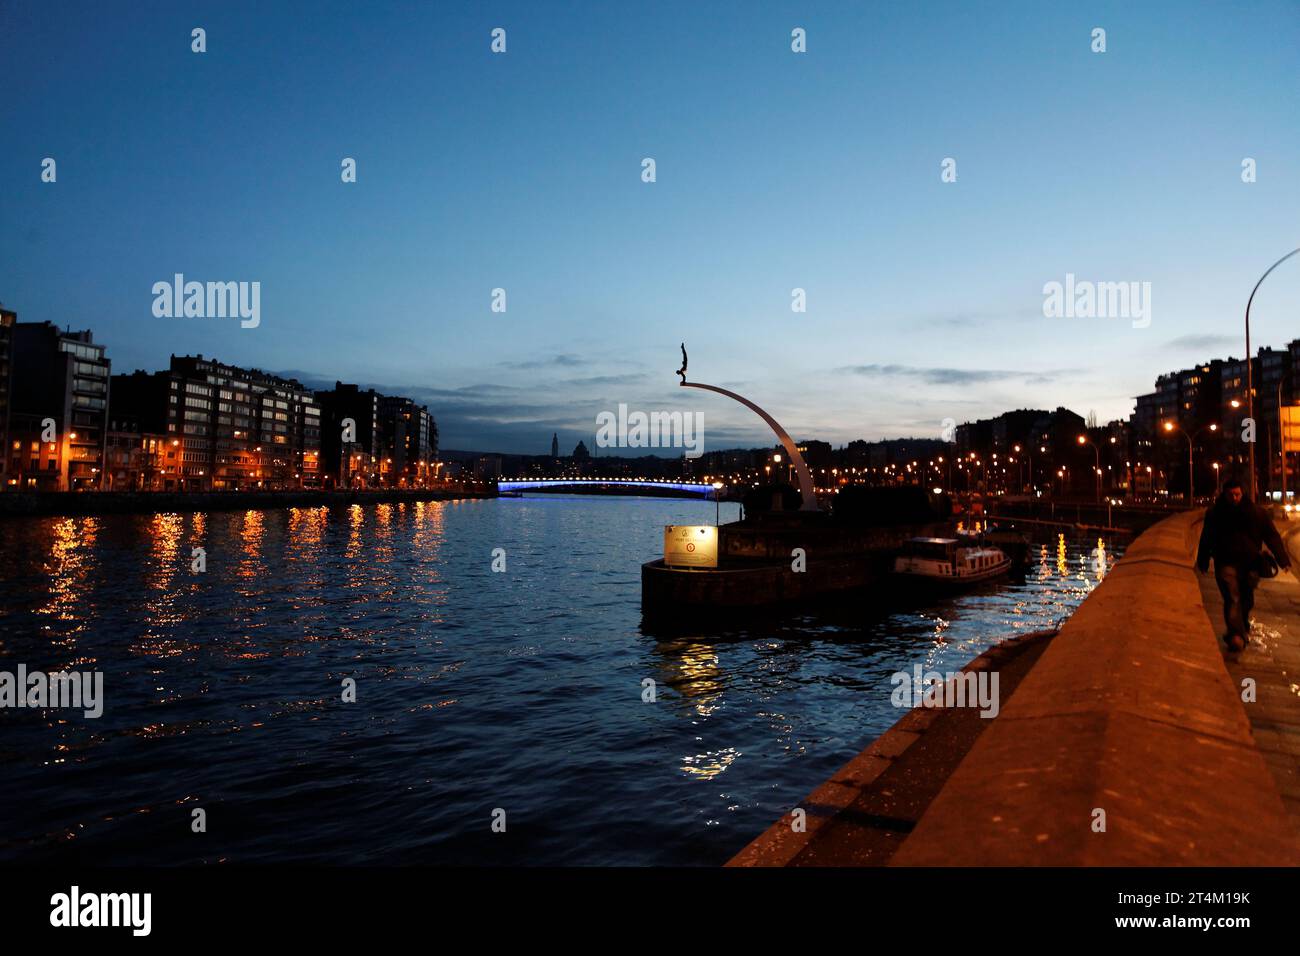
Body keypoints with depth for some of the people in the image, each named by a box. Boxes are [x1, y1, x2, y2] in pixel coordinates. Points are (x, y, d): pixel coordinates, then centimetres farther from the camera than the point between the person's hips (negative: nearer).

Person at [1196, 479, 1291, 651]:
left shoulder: (1257, 513, 2)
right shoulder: (1214, 513, 0)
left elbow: (1272, 537, 4)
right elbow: (1206, 539, 6)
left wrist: (1283, 560, -4)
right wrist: (1203, 562, 7)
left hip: (1250, 564, 1)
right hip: (1226, 563, -1)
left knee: (1246, 600, 7)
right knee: (1232, 599, -8)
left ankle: (1243, 629, 21)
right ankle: (1236, 635, -13)